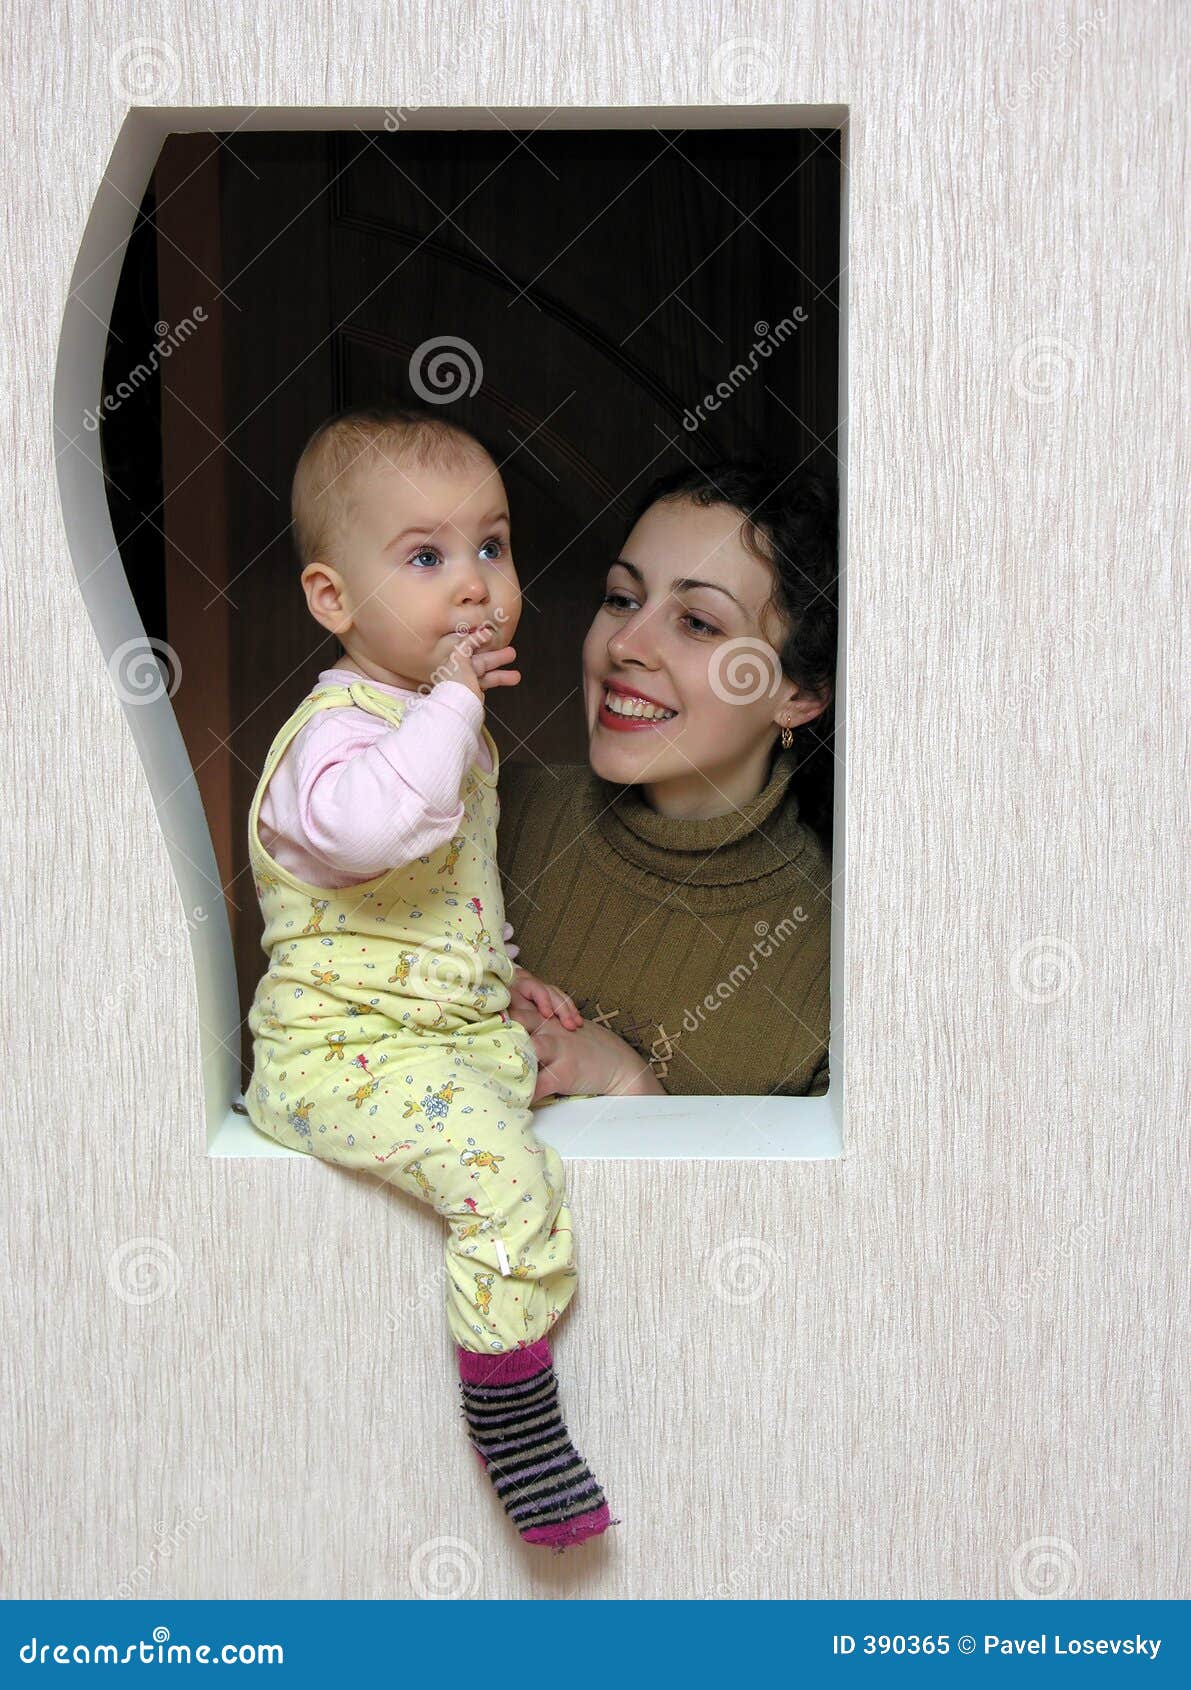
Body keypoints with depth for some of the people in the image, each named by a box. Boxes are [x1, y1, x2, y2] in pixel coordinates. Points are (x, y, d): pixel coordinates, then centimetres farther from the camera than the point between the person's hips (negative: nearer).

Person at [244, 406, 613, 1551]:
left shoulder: (438, 717, 13)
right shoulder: (337, 728, -19)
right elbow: (371, 823, -45)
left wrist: (495, 973, 17)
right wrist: (450, 702, -35)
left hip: (455, 1018, 9)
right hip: (346, 1054, -9)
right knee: (507, 1169, -25)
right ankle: (511, 1418, -11)